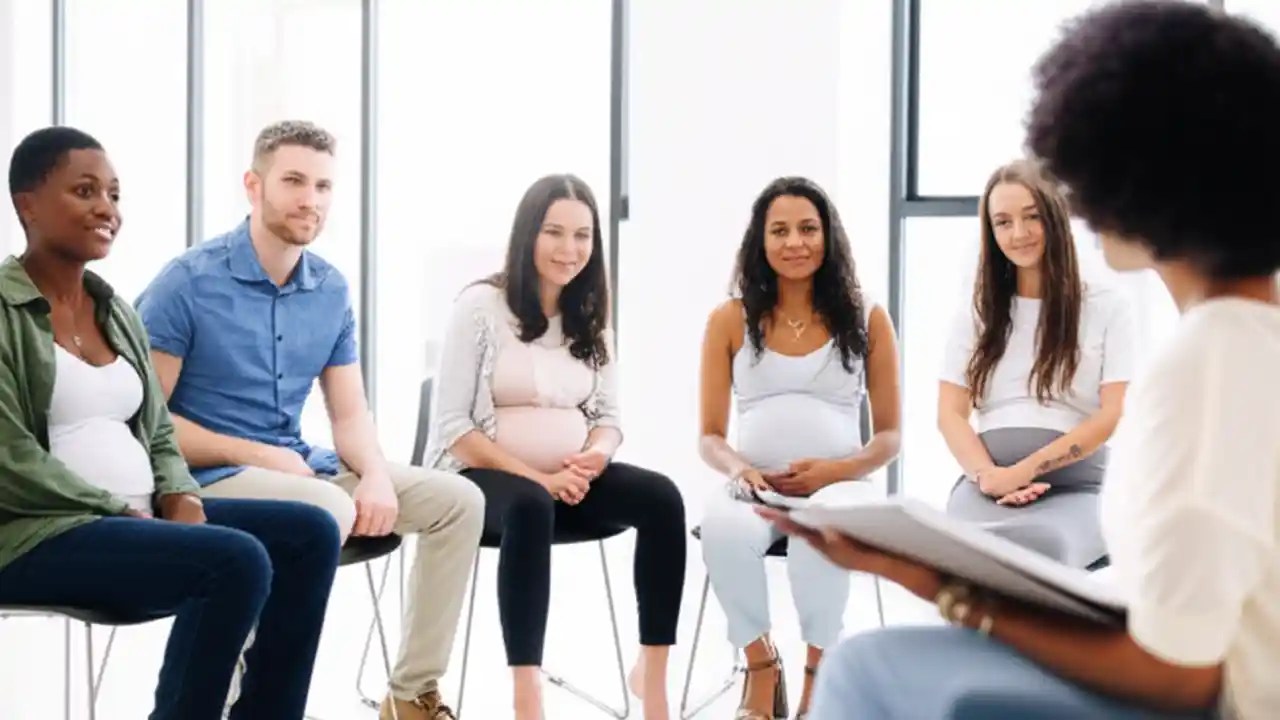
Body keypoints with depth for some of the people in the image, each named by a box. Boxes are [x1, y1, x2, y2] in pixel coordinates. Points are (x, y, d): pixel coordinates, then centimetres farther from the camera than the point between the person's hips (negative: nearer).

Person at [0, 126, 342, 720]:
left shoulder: (115, 310, 17)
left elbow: (157, 438, 18)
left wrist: (181, 503, -3)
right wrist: (125, 514, -15)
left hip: (139, 519, 8)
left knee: (309, 533, -8)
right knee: (237, 560, -29)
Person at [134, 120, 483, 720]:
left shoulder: (331, 291, 7)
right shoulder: (187, 283, -11)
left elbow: (350, 416, 9)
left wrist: (377, 475, -13)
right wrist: (255, 455, -19)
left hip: (295, 467, 7)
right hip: (210, 478, -7)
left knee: (457, 500, -4)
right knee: (328, 509, -36)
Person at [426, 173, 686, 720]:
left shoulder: (590, 317, 11)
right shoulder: (481, 306, -6)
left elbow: (608, 417, 12)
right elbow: (452, 426, -10)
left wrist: (596, 455, -13)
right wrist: (536, 478, -18)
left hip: (571, 479, 5)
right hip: (486, 476, -5)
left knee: (661, 498, -22)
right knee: (531, 508, -39)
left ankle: (652, 672, -17)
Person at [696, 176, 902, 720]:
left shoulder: (866, 318, 7)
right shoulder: (730, 320, 8)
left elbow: (889, 436, 8)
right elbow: (710, 436, 10)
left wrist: (836, 470, -13)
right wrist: (737, 469, -13)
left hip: (840, 484, -1)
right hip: (756, 485, 1)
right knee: (724, 529, -35)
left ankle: (819, 671, -13)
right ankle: (761, 668, -9)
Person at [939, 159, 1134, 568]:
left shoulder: (1107, 306, 12)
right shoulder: (975, 314, 21)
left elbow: (1116, 415, 2)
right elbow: (950, 413, 12)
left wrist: (1024, 470, -10)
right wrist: (988, 475, -11)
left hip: (1074, 487, -2)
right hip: (987, 482, 2)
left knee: (1042, 543, -41)